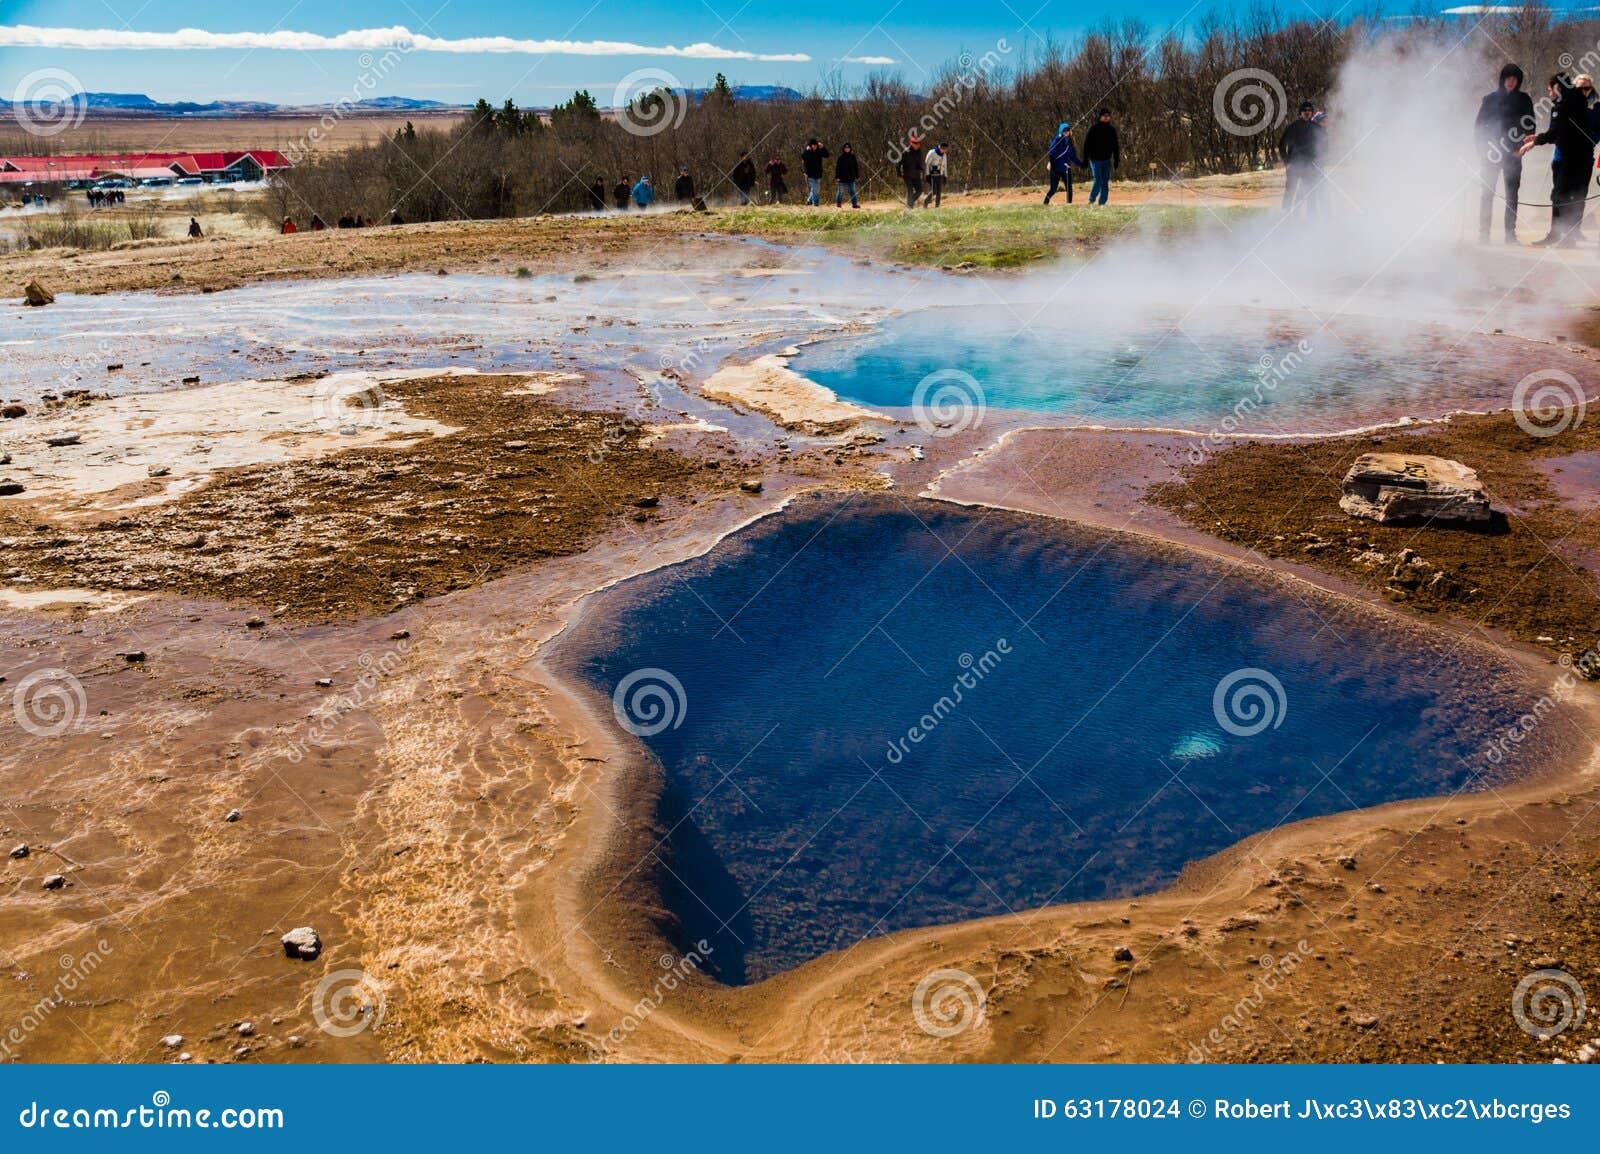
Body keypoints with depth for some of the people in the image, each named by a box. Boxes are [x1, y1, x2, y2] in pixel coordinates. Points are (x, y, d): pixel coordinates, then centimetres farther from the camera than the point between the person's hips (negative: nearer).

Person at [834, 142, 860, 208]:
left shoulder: (853, 157, 6)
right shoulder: (841, 157, -3)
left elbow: (856, 167, 11)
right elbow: (837, 167, -4)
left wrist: (857, 176, 8)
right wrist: (837, 177, -10)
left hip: (851, 178, 3)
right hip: (842, 178, -3)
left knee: (852, 191, 3)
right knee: (840, 191, 3)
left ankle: (854, 203, 4)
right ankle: (838, 203, 15)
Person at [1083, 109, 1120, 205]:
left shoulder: (1112, 129, 9)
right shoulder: (1093, 128, -5)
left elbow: (1116, 145, 15)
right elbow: (1086, 144, -5)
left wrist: (1117, 160, 10)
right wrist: (1085, 159, -10)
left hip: (1107, 160, 5)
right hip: (1096, 160, -5)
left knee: (1105, 183, 4)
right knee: (1098, 181, -12)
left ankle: (1102, 203, 10)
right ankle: (1091, 200, 4)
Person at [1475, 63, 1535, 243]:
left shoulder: (1524, 100, 6)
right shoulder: (1490, 99, 5)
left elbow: (1531, 126, 6)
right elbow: (1479, 125, 5)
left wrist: (1522, 148, -6)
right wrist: (1482, 150, -4)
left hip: (1513, 153, 1)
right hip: (1492, 153, -1)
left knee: (1512, 193, 0)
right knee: (1488, 192, -3)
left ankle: (1510, 232, 2)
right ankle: (1483, 232, -1)